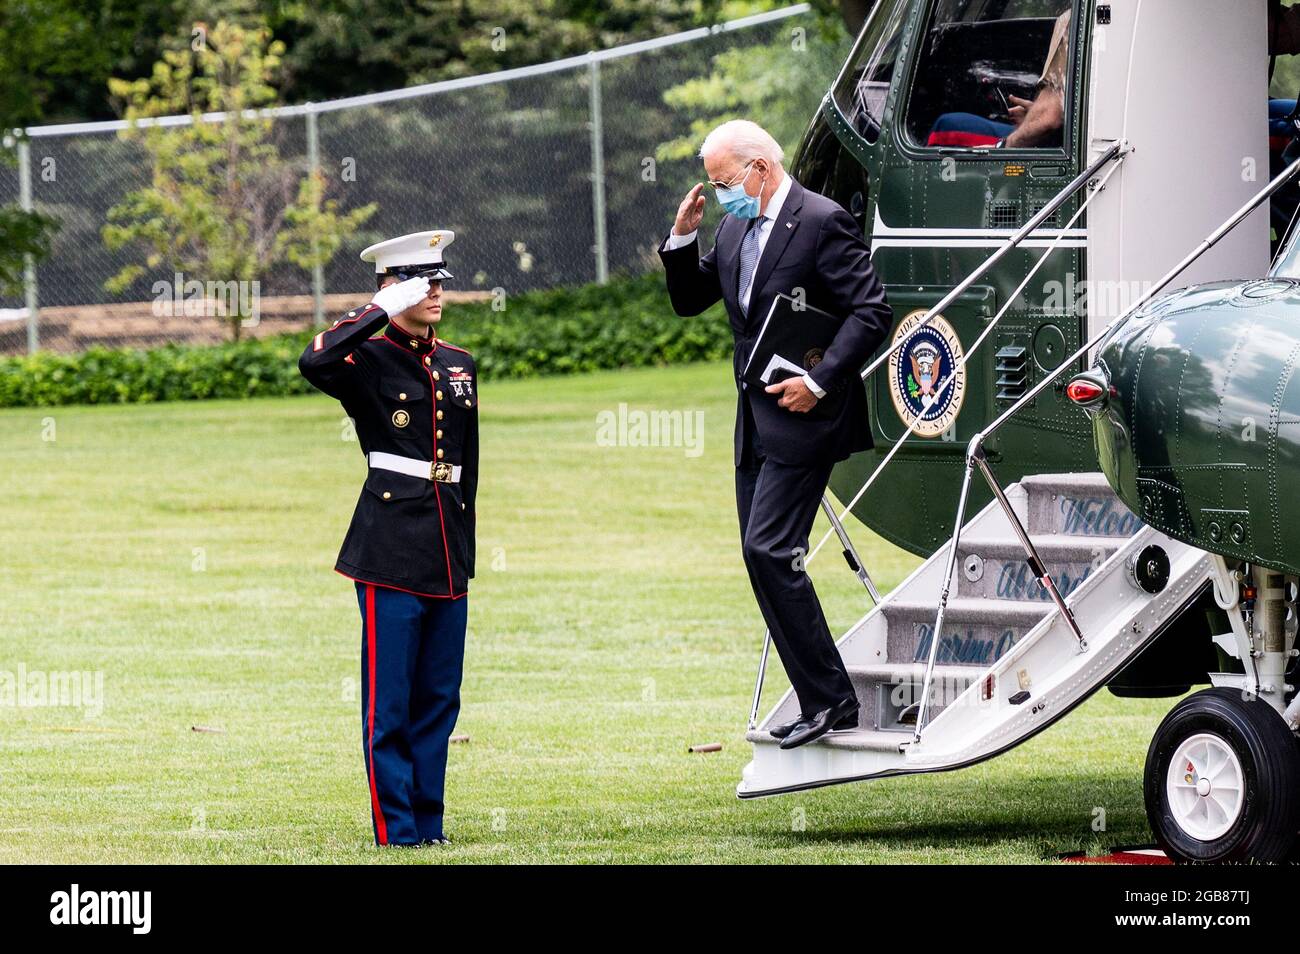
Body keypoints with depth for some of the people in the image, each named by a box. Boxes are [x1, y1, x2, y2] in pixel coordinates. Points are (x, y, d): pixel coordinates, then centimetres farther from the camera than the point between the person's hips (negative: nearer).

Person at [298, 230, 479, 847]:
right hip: (391, 550, -6)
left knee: (439, 697, 8)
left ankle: (428, 823, 14)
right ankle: (396, 830, -1)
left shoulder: (459, 366, 16)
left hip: (448, 557, 6)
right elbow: (314, 363, -28)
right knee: (389, 702, -4)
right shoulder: (368, 361, -3)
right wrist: (381, 311, -21)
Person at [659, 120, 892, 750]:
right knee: (763, 556, 6)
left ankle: (828, 701, -10)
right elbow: (689, 301, 21)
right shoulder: (736, 229, 13)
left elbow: (872, 312, -15)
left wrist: (819, 381, -20)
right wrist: (682, 238, 4)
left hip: (802, 415, -9)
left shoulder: (822, 222, -12)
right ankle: (825, 704, 10)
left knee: (768, 548, -15)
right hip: (757, 418, 9)